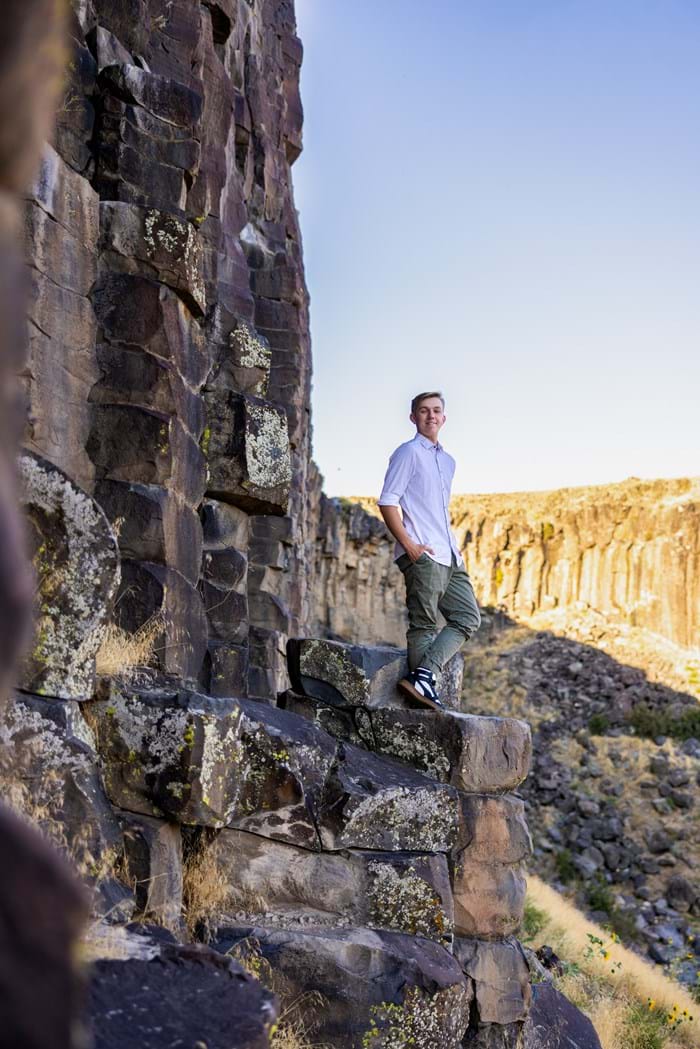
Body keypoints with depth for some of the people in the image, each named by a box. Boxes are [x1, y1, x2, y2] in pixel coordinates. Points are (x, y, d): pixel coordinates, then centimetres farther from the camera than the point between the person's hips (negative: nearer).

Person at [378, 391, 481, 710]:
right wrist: (410, 546, -17)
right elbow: (387, 502, -10)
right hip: (422, 556, -8)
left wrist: (454, 546, 15)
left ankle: (423, 674, -7)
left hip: (448, 557, 8)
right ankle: (422, 684, -4)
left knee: (467, 619, 2)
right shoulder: (409, 452, -2)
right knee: (424, 625, -8)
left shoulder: (448, 461, 23)